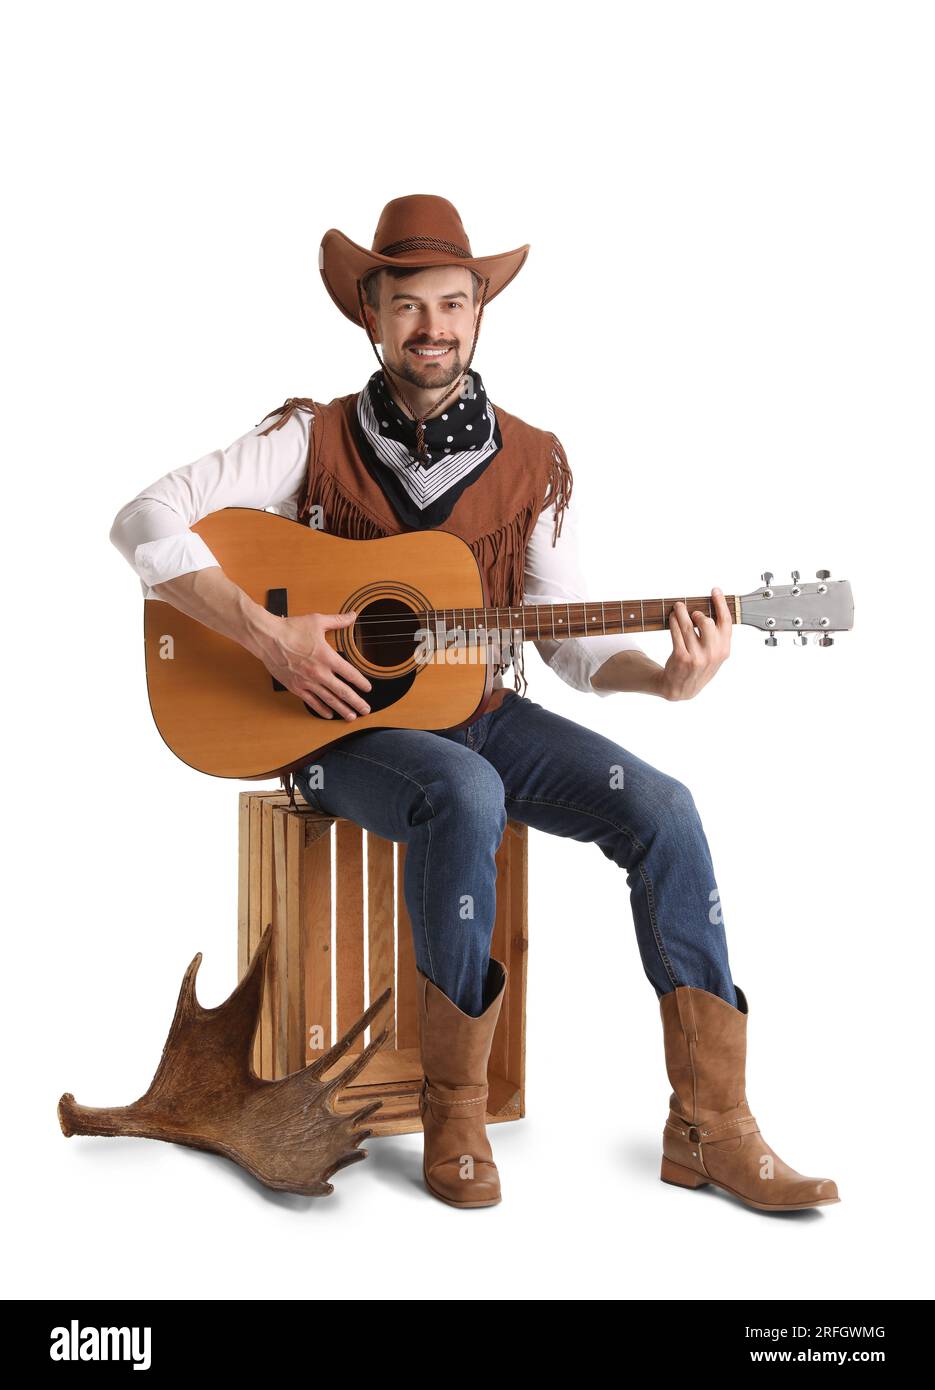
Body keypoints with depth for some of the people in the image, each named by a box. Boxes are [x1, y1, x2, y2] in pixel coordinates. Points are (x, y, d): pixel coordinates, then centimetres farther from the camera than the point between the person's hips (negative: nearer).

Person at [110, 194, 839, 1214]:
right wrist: (269, 636, -21)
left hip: (478, 710, 4)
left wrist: (664, 678, -15)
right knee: (464, 794, -37)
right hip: (338, 722, -3)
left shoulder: (531, 462, 5)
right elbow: (146, 521, -10)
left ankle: (710, 1126, -12)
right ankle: (454, 1111, -19)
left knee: (661, 806, -19)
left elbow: (570, 634, 6)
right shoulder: (314, 439, -3)